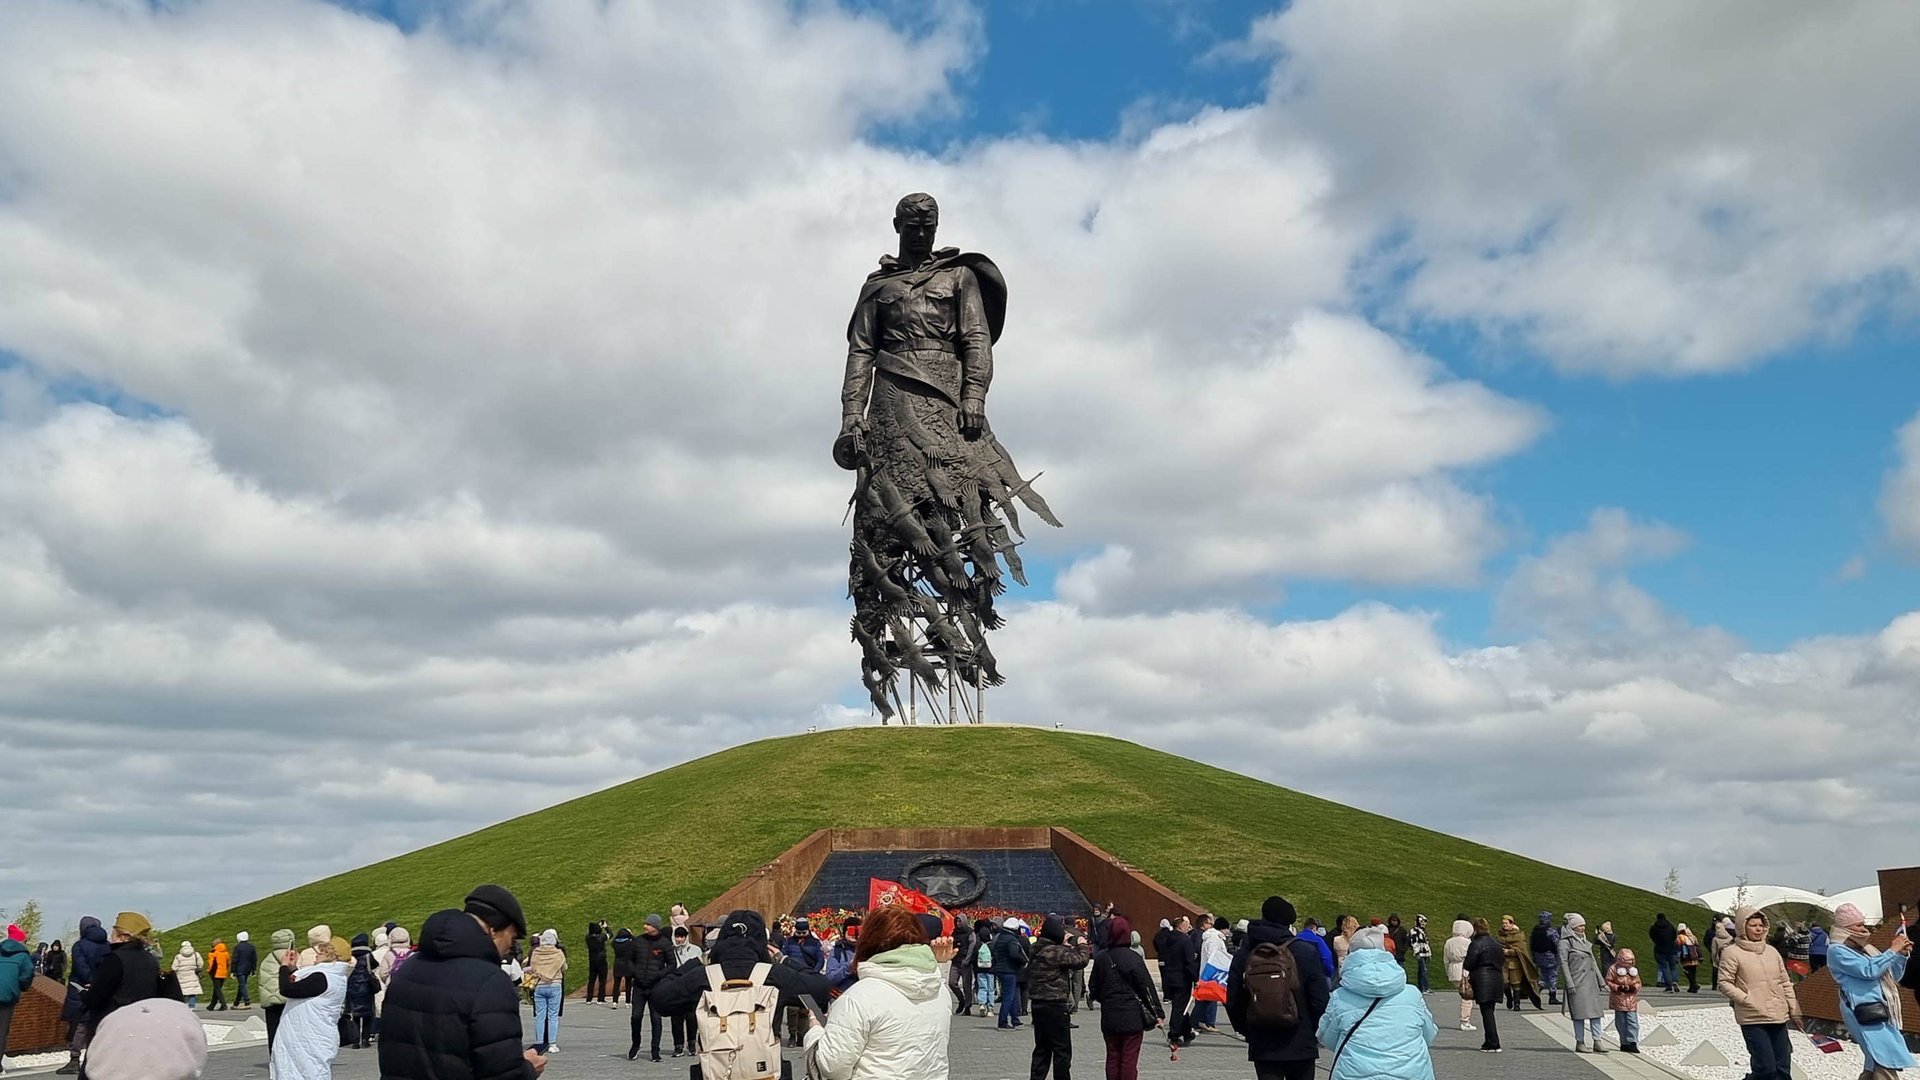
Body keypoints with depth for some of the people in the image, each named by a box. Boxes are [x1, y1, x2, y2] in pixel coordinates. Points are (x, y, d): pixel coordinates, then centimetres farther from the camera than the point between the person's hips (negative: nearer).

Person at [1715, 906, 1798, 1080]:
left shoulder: (1772, 951, 11)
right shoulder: (1733, 953, -7)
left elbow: (1785, 983, 16)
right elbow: (1723, 983, -7)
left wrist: (1794, 1009, 13)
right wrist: (1746, 999, -15)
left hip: (1779, 1017, 6)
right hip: (1753, 1019, -6)